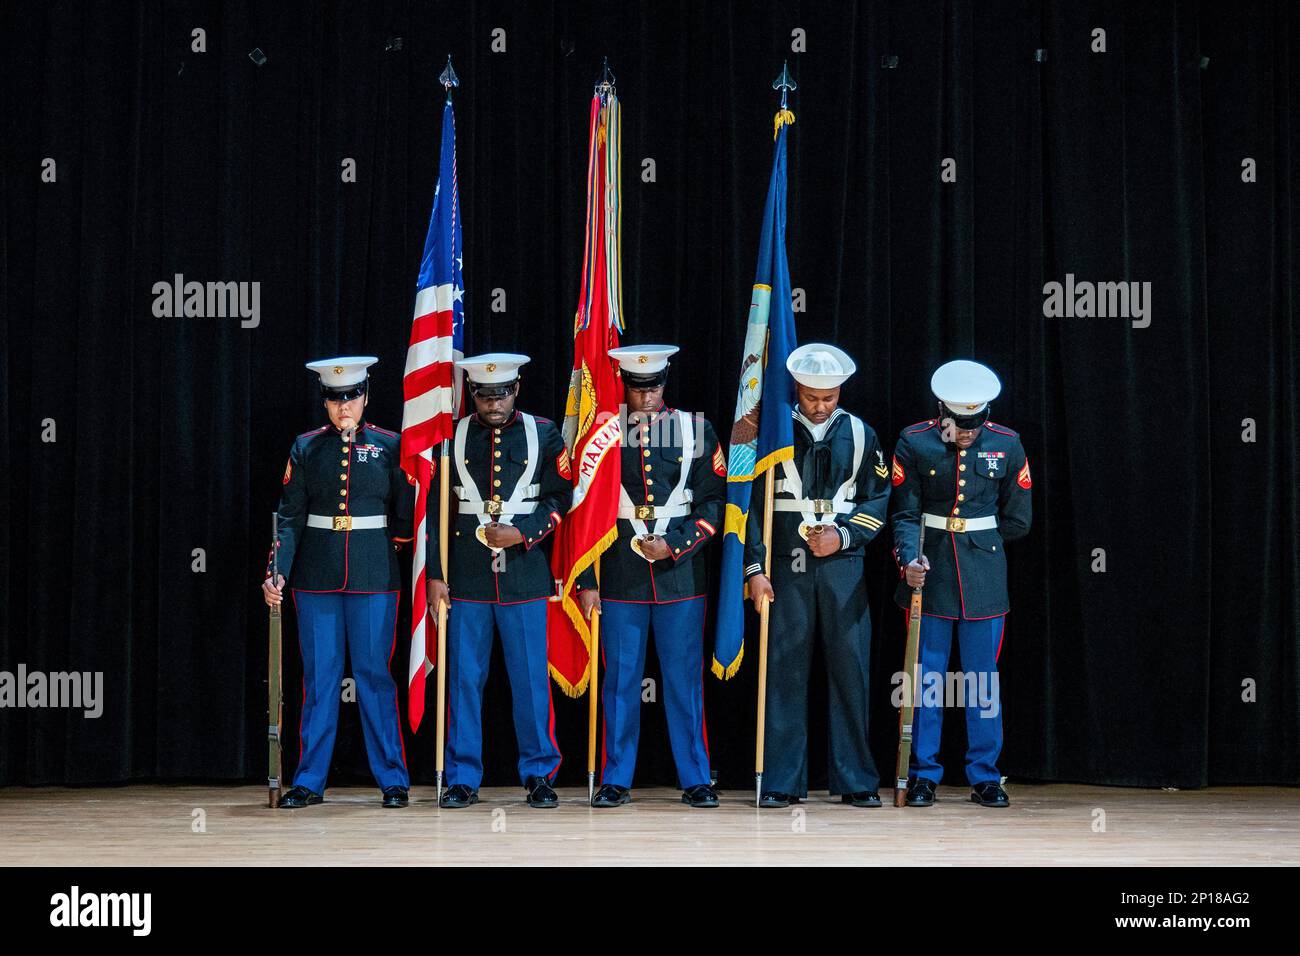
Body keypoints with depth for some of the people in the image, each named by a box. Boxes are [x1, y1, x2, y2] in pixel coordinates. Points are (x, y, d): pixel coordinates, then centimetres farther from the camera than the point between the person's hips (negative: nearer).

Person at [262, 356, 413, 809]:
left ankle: (392, 780, 8)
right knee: (319, 677, 4)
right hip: (317, 576, 1)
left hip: (374, 576, -1)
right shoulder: (306, 448, 6)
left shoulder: (389, 446, 3)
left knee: (374, 676, 1)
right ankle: (309, 782, 10)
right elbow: (290, 517, 3)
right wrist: (276, 573, -6)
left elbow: (405, 516, 8)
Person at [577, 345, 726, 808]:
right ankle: (616, 781, 13)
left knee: (684, 679, 3)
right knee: (620, 679, 4)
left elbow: (714, 501, 4)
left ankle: (695, 780, 11)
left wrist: (675, 545, -9)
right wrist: (586, 581, -1)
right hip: (620, 575, 0)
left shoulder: (696, 430, 5)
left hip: (681, 574, 0)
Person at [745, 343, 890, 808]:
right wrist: (755, 568, -5)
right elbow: (752, 504, 2)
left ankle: (856, 780, 9)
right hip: (786, 565, -1)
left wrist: (842, 537, -6)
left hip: (843, 564, 1)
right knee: (785, 669, 0)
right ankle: (782, 782, 6)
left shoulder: (860, 434, 9)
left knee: (850, 669, 2)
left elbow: (878, 500, 10)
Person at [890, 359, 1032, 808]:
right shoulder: (913, 443, -4)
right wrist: (909, 558, -19)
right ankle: (924, 775, 10)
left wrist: (975, 539, 8)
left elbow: (1018, 521, 7)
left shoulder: (1006, 445, -1)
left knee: (983, 680, 4)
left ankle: (984, 776, 14)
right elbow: (904, 514, -4)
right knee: (926, 678, 2)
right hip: (931, 578, -1)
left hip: (984, 577, 1)